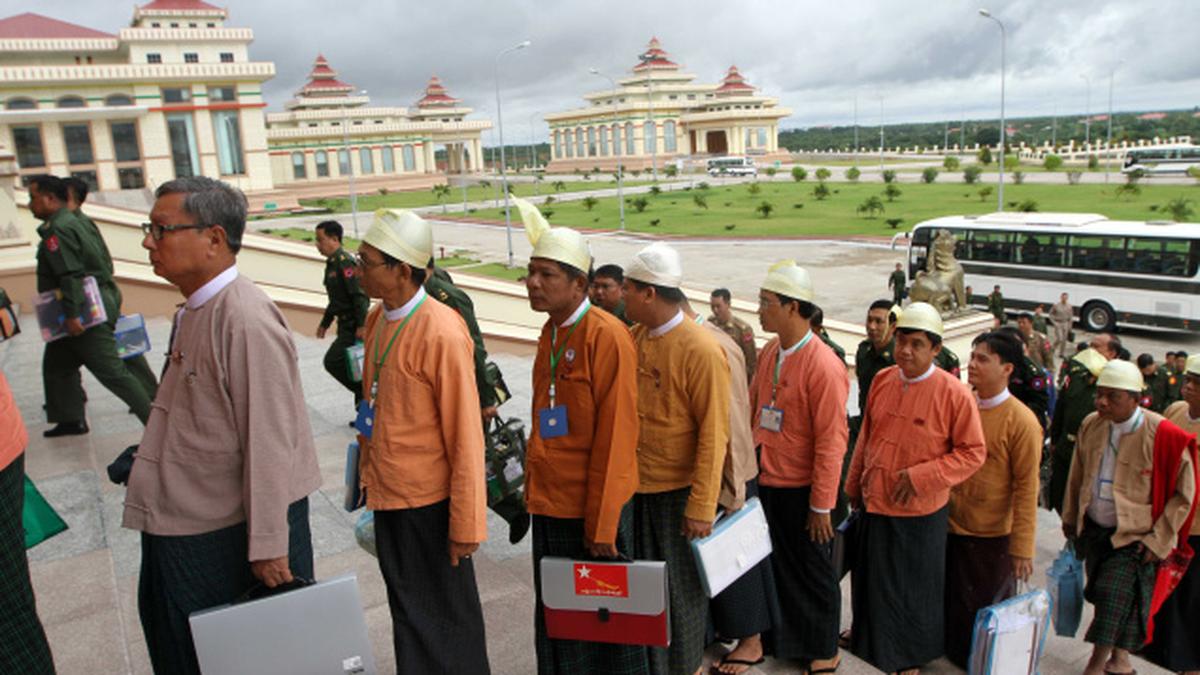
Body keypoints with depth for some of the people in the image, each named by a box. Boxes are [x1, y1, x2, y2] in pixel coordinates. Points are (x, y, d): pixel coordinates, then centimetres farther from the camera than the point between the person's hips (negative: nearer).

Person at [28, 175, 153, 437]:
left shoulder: (57, 230, -16)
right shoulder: (74, 222, 15)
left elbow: (70, 275, -24)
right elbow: (104, 262, 18)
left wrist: (72, 315, -26)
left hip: (88, 312, -11)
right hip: (97, 304, 11)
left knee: (111, 371, -9)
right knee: (56, 363, 20)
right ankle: (71, 420, 27)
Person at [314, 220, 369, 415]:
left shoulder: (344, 262, -17)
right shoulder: (332, 263, 15)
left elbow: (360, 295, -23)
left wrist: (361, 326, -26)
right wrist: (325, 323, 28)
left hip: (354, 326, -10)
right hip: (346, 325, 10)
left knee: (333, 361, -11)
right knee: (350, 365, 12)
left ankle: (364, 393, 0)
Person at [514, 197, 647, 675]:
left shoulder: (607, 336, -17)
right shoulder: (550, 334, 8)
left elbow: (615, 436, -18)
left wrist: (602, 526, -16)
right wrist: (534, 488, 12)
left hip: (593, 509, -7)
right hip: (549, 505, 7)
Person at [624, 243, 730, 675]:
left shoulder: (702, 351, -16)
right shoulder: (633, 338, 3)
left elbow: (713, 436, -15)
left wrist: (701, 507, -15)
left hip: (678, 492, -6)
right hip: (637, 486, 6)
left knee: (682, 589, 10)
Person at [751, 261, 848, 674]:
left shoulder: (823, 365, -20)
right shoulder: (770, 353, 3)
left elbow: (832, 440, -18)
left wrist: (822, 504, -16)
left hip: (802, 491, -6)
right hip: (767, 482, 6)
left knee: (813, 572, 12)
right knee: (777, 566, 19)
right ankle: (784, 639, 39)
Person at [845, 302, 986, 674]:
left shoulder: (954, 393, -15)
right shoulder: (882, 380, -1)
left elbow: (973, 452, -12)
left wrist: (919, 477, -20)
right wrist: (854, 486, 14)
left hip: (919, 512, -4)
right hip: (874, 505, 5)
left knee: (914, 589, 13)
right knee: (872, 584, 20)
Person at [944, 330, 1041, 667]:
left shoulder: (1022, 421, -15)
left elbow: (1026, 488, -15)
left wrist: (1022, 548, -14)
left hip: (993, 537, -5)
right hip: (952, 527, 5)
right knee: (953, 605, 19)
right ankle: (956, 656, 39)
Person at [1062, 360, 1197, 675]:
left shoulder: (1162, 435, -19)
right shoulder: (1091, 425, -5)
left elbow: (1183, 494, -10)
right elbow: (1077, 476, 9)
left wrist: (1157, 539, -11)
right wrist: (1070, 518, 14)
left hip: (1133, 537, -5)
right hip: (1093, 529, 5)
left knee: (1114, 600, -5)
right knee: (1105, 598, 16)